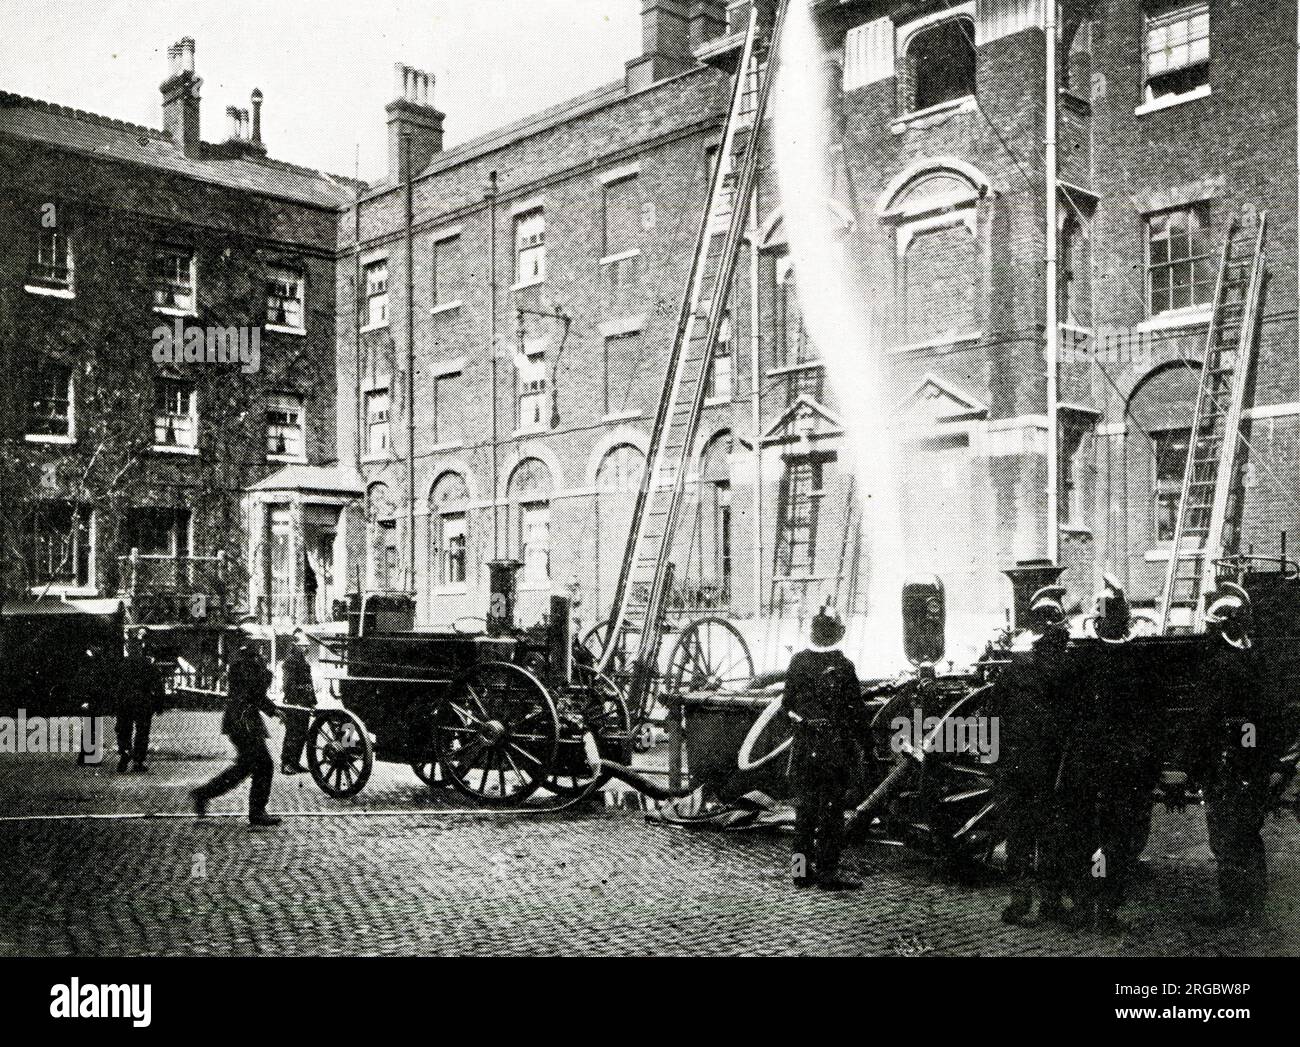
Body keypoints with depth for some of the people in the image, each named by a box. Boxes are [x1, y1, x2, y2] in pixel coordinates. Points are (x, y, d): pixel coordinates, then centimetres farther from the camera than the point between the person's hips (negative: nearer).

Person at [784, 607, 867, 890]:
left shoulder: (798, 662, -1)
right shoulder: (843, 666, -14)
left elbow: (787, 703, 7)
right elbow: (856, 710, -9)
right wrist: (858, 732, 8)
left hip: (803, 747, 4)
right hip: (835, 748, -4)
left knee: (804, 807, 13)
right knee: (830, 809, 3)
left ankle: (802, 869, 19)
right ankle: (827, 872, 6)